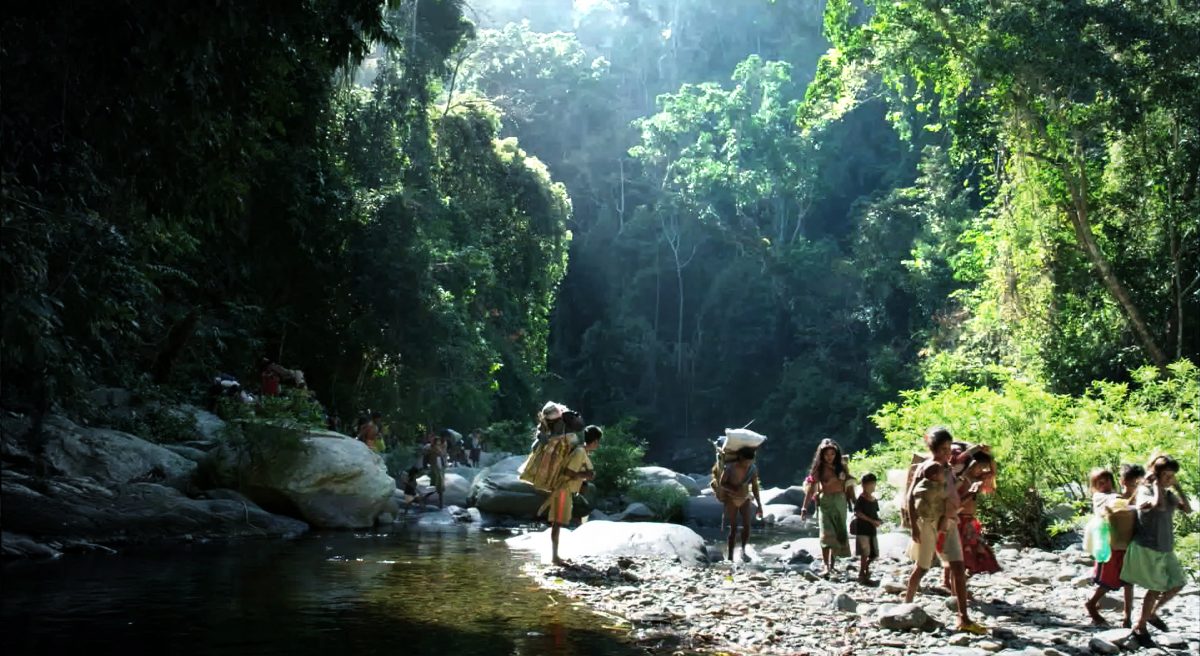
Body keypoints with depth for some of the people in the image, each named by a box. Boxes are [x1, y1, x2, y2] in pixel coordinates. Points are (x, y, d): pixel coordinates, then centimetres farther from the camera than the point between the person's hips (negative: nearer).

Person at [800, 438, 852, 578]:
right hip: (826, 501, -4)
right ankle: (826, 566, -18)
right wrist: (805, 507, -7)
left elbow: (848, 483, 12)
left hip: (841, 501, 4)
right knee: (826, 534, -14)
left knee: (839, 533, 7)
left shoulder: (841, 466, 4)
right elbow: (811, 488, -3)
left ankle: (832, 564, 19)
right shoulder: (819, 468, -3)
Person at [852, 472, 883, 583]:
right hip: (862, 529, -7)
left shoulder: (874, 500, 13)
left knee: (874, 554, 7)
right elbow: (857, 513, -16)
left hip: (872, 530, 7)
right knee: (865, 553, -7)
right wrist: (872, 521, -19)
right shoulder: (861, 499, -9)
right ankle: (862, 574, 2)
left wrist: (878, 520, -2)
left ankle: (866, 567, 30)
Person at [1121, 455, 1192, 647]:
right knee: (1156, 588, -2)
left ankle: (1152, 614, 31)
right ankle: (1140, 628, 13)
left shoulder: (1169, 493, 8)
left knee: (1177, 584, 9)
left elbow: (1187, 509, 0)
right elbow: (1159, 505, -34)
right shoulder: (1144, 491, -14)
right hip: (1147, 548, -7)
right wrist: (1156, 483, -20)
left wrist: (1177, 486, -2)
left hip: (1166, 549, 7)